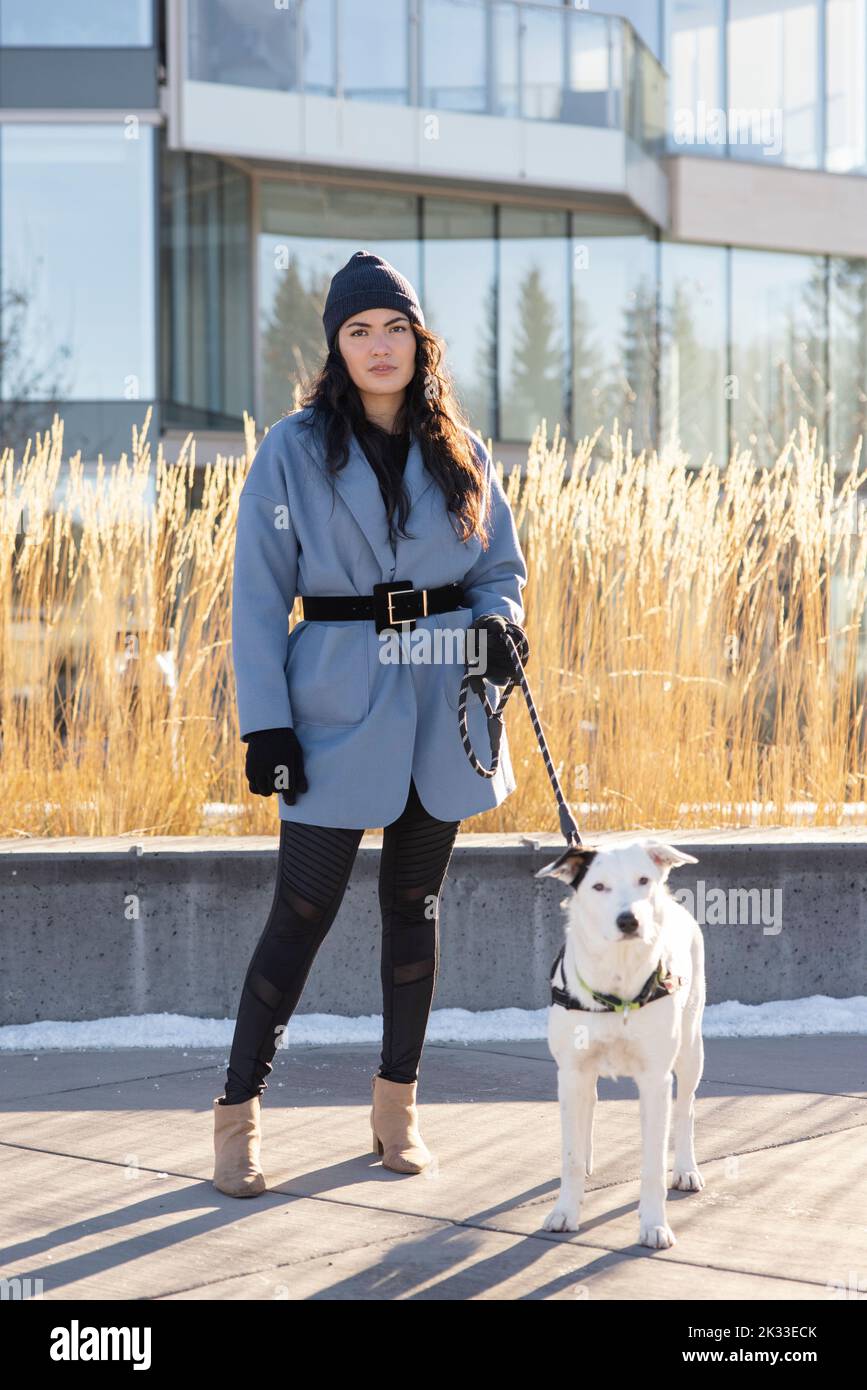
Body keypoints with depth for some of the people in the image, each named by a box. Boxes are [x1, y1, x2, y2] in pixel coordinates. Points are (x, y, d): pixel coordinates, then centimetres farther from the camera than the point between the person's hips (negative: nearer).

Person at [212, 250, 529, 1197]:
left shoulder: (459, 452, 7)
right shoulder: (294, 450, -2)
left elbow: (501, 563, 15)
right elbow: (259, 592, -4)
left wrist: (499, 623, -8)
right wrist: (265, 723, -10)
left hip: (445, 703, 3)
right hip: (340, 705, -3)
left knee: (415, 904, 11)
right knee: (303, 912, -3)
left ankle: (397, 1104, 24)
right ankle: (237, 1113, 7)